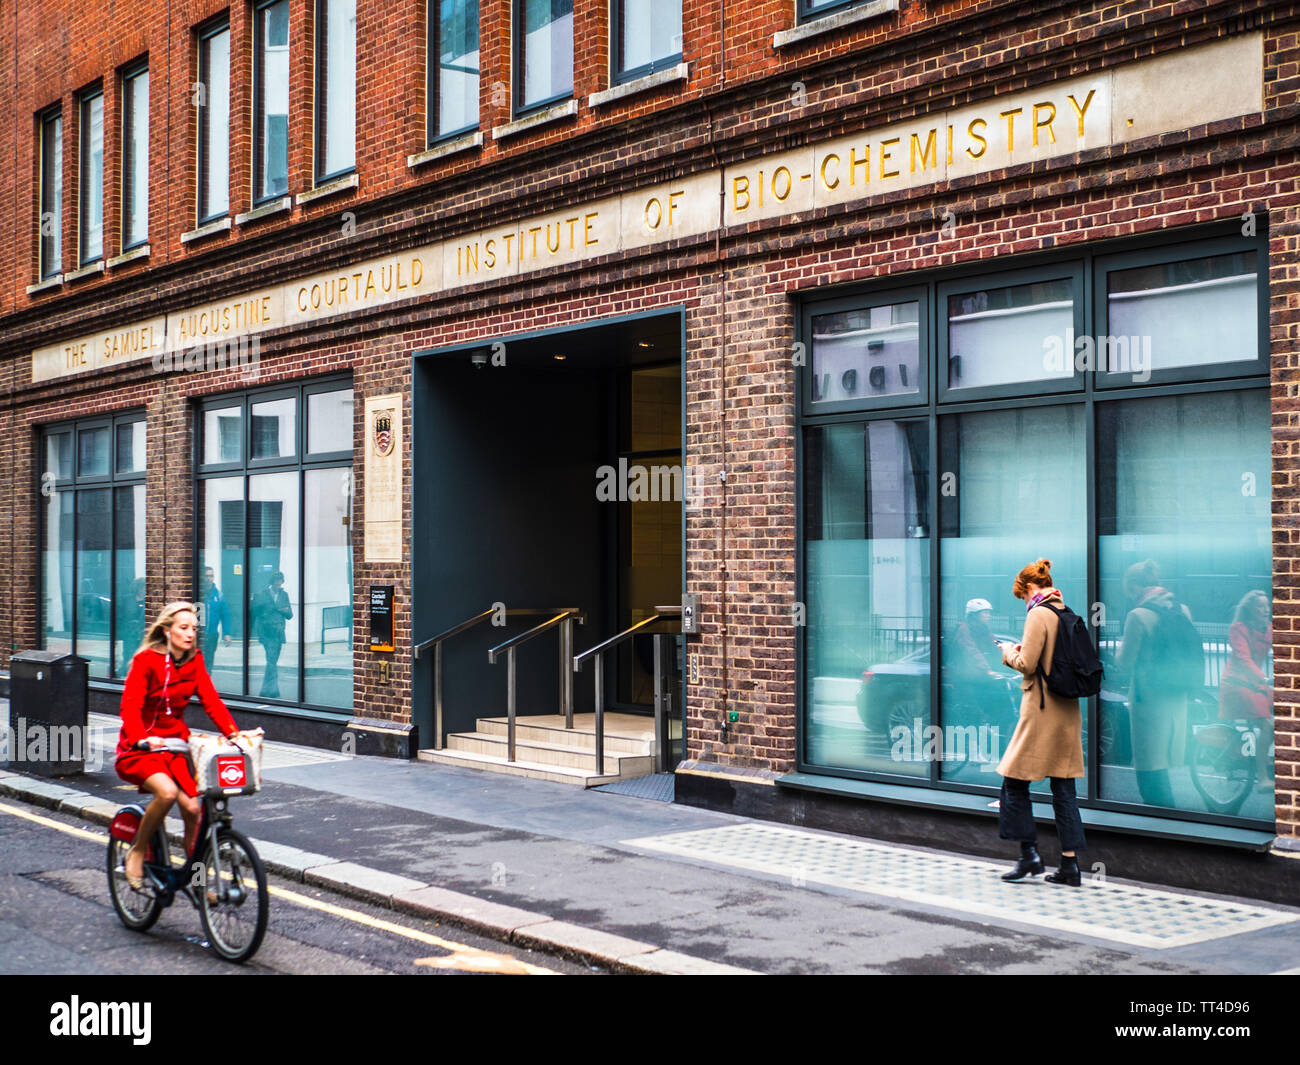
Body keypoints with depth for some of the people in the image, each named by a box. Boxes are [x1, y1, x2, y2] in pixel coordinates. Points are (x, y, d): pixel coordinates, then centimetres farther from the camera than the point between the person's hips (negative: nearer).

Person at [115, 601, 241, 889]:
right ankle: (136, 852, -8)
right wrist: (142, 739, -41)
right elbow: (130, 707, -22)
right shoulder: (146, 660, -13)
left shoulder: (195, 662, 3)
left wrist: (234, 734, -19)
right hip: (141, 748, -5)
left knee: (192, 807, -9)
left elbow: (211, 701, -3)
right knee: (167, 792, -31)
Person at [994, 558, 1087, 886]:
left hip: (1041, 711, -8)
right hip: (1068, 712, 8)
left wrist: (1010, 653, 3)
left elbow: (1027, 664, -16)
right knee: (1064, 789, 8)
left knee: (1015, 781, 3)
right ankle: (1070, 863, 8)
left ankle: (1029, 854, 1)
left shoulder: (1039, 614, -12)